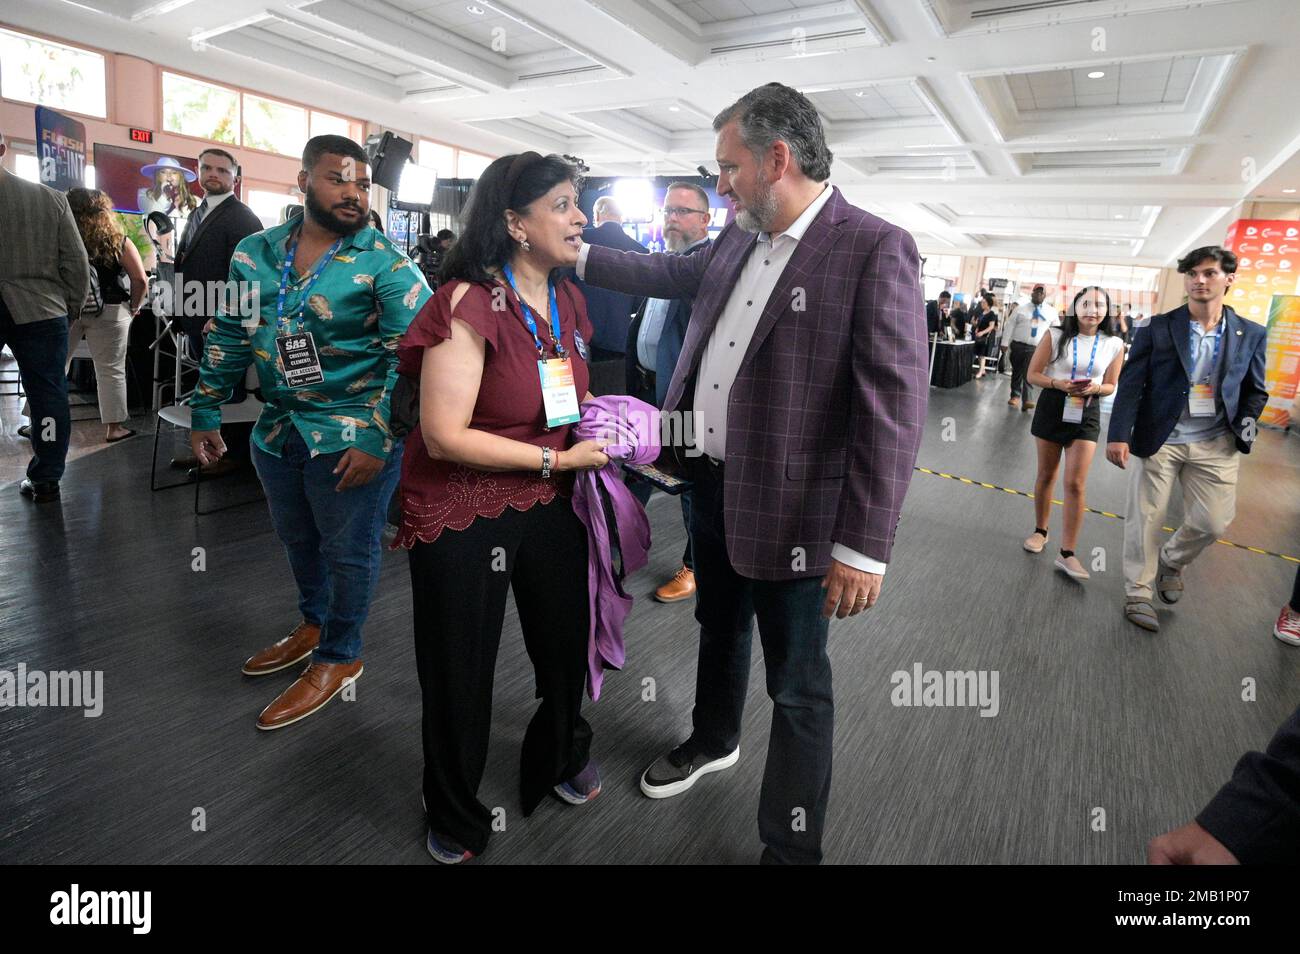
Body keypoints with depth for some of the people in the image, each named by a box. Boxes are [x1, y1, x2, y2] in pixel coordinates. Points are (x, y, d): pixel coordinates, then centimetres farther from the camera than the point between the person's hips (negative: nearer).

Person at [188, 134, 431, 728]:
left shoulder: (385, 264, -11)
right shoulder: (255, 254, 5)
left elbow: (410, 356, -16)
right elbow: (229, 340, 13)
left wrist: (378, 438, -21)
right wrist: (205, 415, 13)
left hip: (354, 438, -6)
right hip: (278, 430, 6)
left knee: (347, 551, 7)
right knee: (298, 541, 22)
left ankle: (338, 657, 28)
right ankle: (314, 625, 46)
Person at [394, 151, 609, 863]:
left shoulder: (567, 299, 5)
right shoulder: (470, 303, -19)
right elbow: (445, 435, -23)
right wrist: (559, 458, -21)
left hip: (550, 508, 7)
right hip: (464, 515, -6)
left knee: (567, 645, 19)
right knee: (460, 675, 13)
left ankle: (559, 757, 53)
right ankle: (455, 817, 43)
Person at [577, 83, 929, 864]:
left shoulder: (876, 249, -17)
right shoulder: (740, 238, 7)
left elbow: (896, 407, -21)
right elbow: (675, 274, 27)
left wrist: (864, 548, -22)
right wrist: (578, 256, 26)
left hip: (787, 507, -7)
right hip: (710, 482, 8)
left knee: (797, 686, 9)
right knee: (719, 627, 27)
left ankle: (790, 845, 30)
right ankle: (713, 742, 54)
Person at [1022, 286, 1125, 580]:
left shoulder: (1114, 344, -2)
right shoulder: (1055, 335, -6)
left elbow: (1111, 385, 7)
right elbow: (1033, 374, -4)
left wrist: (1095, 389, -15)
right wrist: (1058, 384, -22)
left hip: (1086, 414, 0)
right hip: (1052, 408, 0)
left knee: (1075, 483, -7)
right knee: (1046, 476, 12)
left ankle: (1067, 553, -2)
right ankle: (1040, 531, 32)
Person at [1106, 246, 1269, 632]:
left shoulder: (1251, 335, 5)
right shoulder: (1157, 328, -4)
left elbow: (1255, 391, 14)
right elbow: (1131, 383, -7)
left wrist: (1245, 427, -2)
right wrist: (1119, 435, -15)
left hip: (1216, 446, 3)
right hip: (1159, 440, -2)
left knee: (1212, 522, 2)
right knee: (1145, 520, 4)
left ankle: (1171, 562, 34)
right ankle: (1138, 593, 20)